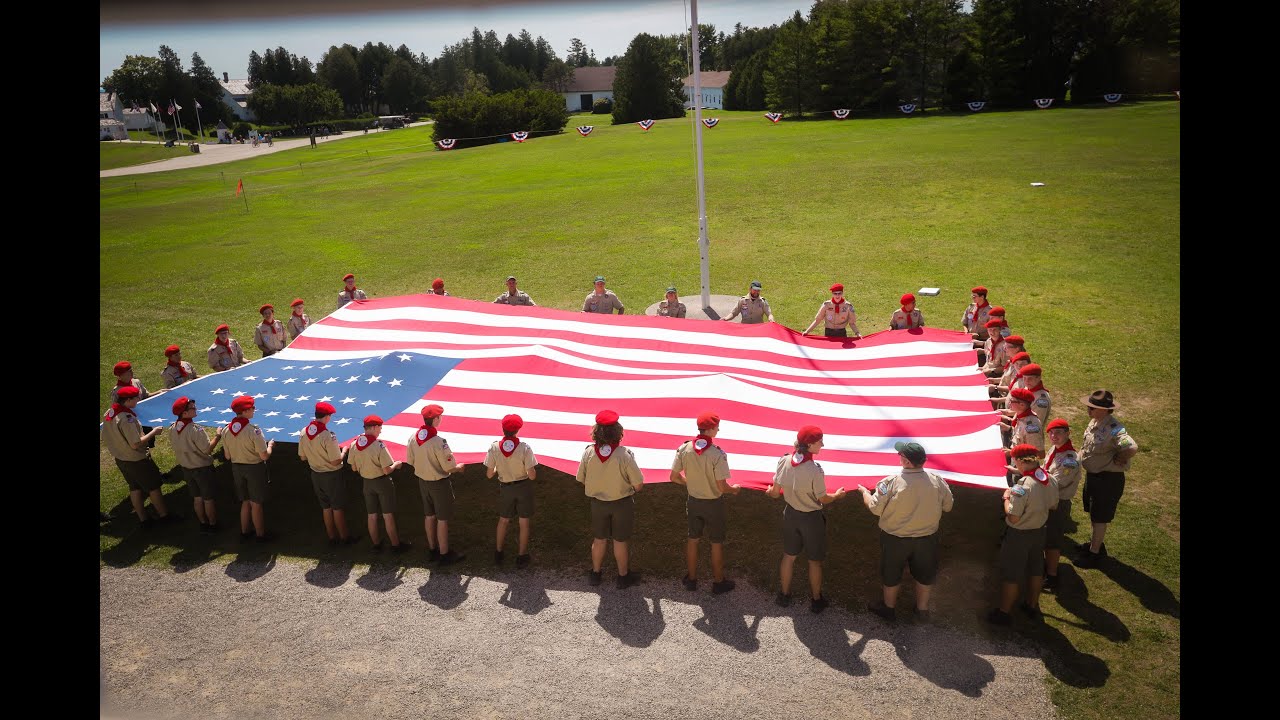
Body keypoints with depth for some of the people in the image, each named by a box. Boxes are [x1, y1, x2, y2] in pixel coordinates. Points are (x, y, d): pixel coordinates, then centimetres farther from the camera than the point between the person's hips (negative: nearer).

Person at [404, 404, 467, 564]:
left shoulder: (413, 438, -6)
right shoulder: (439, 442, -27)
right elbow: (449, 468, -21)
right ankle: (444, 554, 14)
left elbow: (410, 461, 6)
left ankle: (432, 550, 32)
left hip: (423, 481, 7)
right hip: (439, 484, -7)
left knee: (429, 516, 19)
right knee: (442, 520, 5)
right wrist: (459, 467, 0)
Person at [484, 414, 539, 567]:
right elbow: (532, 475, -21)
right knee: (524, 522, 15)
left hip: (505, 488, 2)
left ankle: (498, 553, 38)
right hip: (523, 487, -2)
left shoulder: (494, 447, -17)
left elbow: (489, 474, -10)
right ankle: (521, 556, 26)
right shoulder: (524, 448, -23)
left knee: (503, 520, 23)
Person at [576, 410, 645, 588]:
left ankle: (596, 573, 37)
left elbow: (581, 479, -2)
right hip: (622, 503, -3)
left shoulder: (588, 452, -16)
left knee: (599, 539, 20)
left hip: (597, 502, 3)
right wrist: (631, 491, 5)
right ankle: (623, 576, 29)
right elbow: (638, 484, -18)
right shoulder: (624, 454, -25)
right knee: (620, 541, 14)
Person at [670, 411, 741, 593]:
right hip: (713, 503, -4)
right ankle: (718, 583, 30)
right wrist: (734, 489, -2)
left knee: (692, 539, 21)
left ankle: (691, 579, 35)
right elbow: (722, 487, -24)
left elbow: (674, 477, -6)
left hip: (693, 501, 4)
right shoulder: (717, 454, -27)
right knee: (716, 543, 15)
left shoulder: (684, 449, -14)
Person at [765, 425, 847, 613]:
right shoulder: (814, 470, -29)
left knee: (789, 556, 22)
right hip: (812, 519, -4)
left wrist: (769, 491, 19)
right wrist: (838, 494, 6)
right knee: (815, 561, 16)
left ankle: (784, 595, 37)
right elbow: (824, 499, -15)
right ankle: (816, 600, 31)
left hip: (790, 514, 4)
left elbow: (775, 492, -5)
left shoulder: (784, 461, -15)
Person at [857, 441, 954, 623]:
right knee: (924, 574, 25)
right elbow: (948, 506, -1)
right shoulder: (937, 481, -16)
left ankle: (889, 608, 40)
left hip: (895, 539, -2)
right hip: (927, 538, 2)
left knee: (891, 574, 21)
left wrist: (865, 492, 1)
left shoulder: (891, 482, -26)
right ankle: (922, 610, 42)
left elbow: (875, 508, -17)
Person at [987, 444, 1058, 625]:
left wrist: (1006, 497, -14)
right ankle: (1033, 606, 42)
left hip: (1019, 535, -7)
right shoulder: (1050, 480, -8)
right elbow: (1053, 505, 9)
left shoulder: (1023, 485, -32)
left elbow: (1013, 517, -27)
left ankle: (1004, 612, 21)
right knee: (1036, 570, 24)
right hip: (1039, 531, 7)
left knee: (1010, 575, 8)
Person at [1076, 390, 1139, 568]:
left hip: (1108, 480, -9)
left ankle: (1095, 553, 25)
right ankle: (1095, 542, 46)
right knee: (1093, 512, 26)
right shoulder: (1095, 421, -3)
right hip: (1093, 475, 9)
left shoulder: (1114, 429, -31)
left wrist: (1117, 460, -29)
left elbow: (1132, 448, -46)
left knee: (1100, 518, 8)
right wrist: (1081, 455, 7)